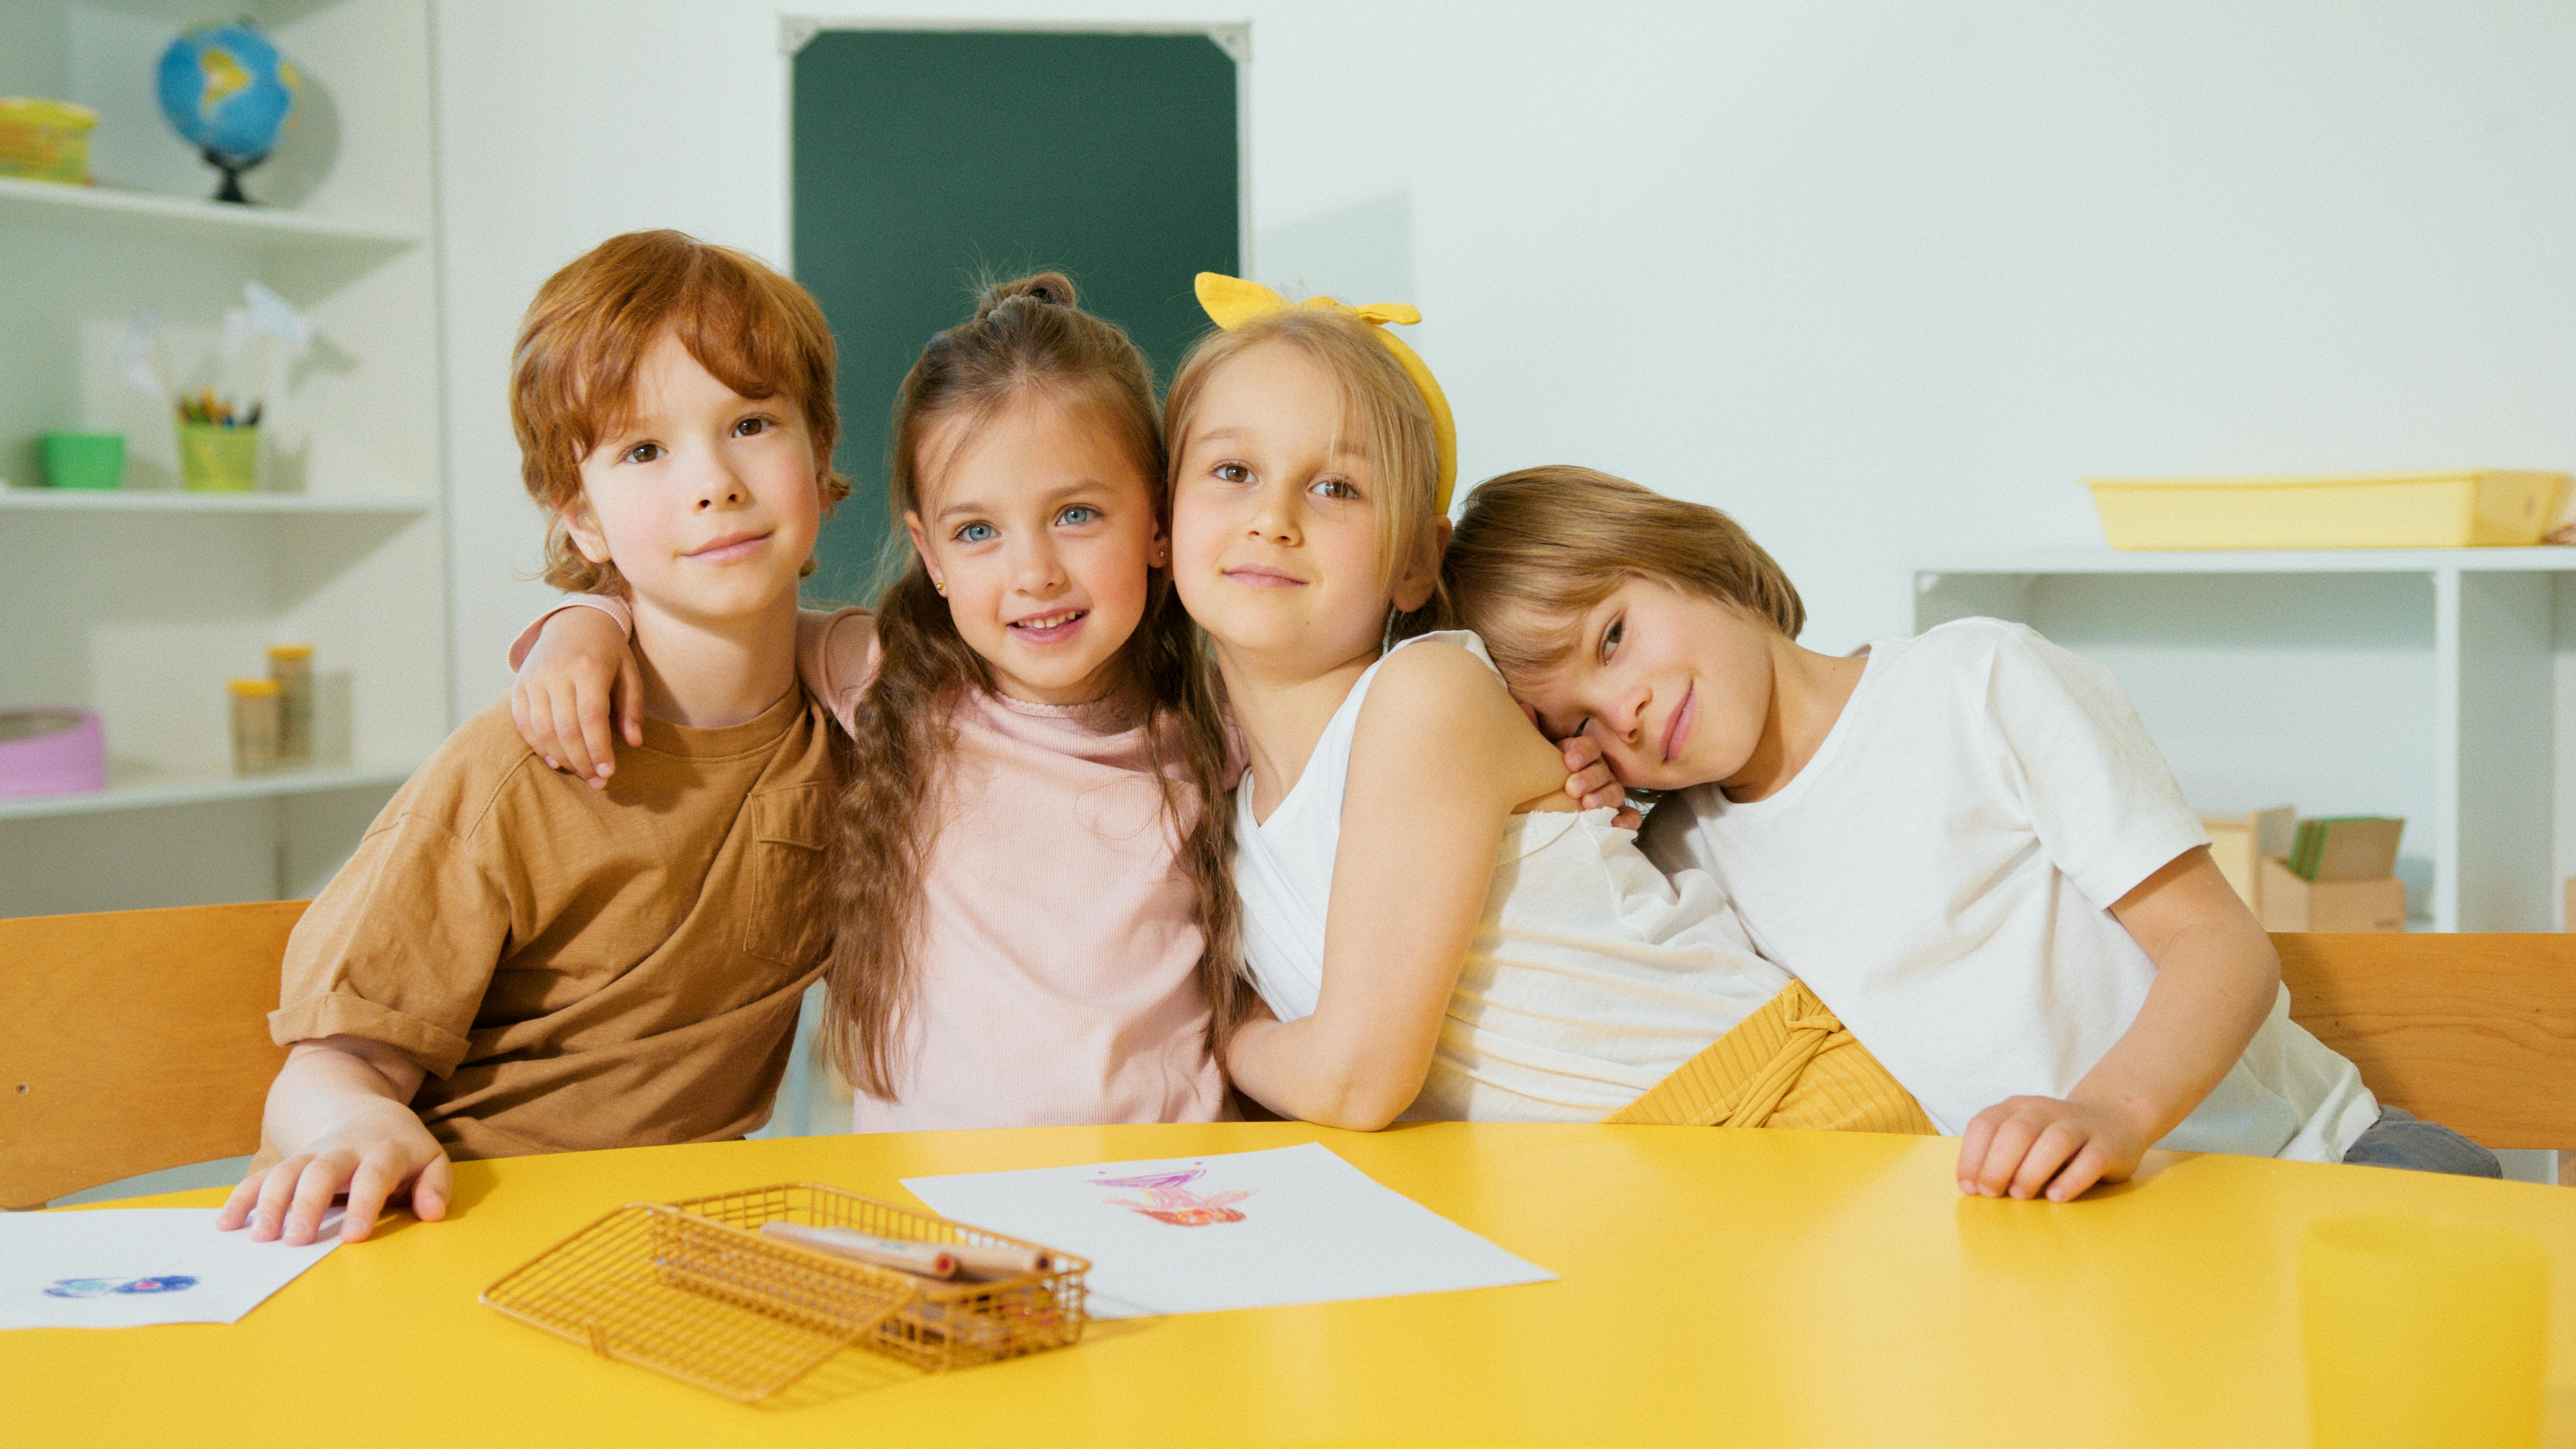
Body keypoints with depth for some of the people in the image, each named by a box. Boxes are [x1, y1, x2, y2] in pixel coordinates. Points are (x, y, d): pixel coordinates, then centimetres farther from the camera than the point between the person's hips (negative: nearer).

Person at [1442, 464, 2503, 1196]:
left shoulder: (1979, 682, -3)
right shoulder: (1681, 861, 9)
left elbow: (2223, 945, -8)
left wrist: (2111, 1112, -30)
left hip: (2286, 1155, -4)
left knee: (2436, 1175, -34)